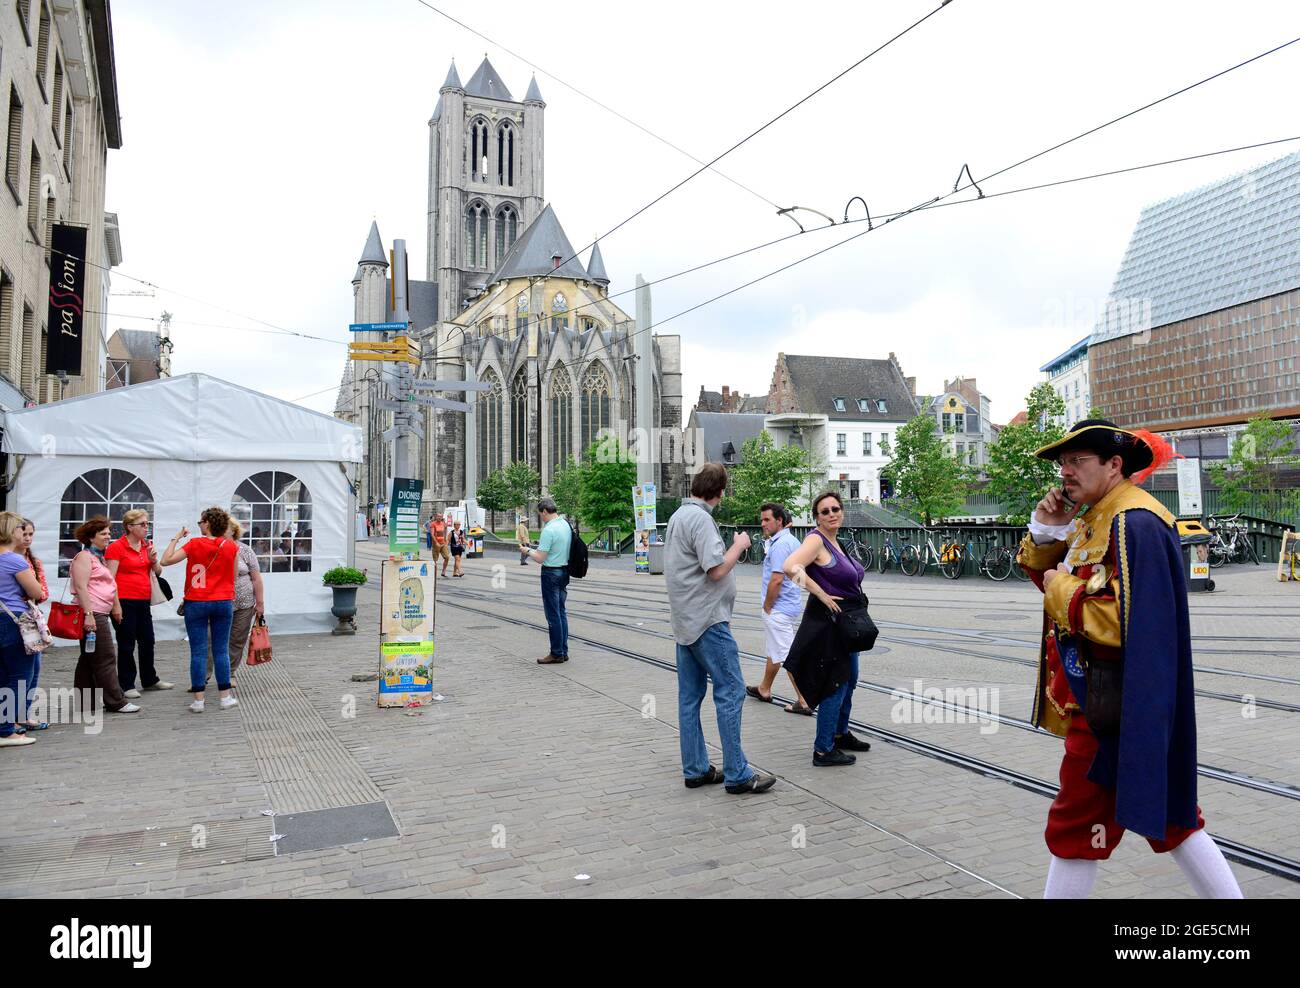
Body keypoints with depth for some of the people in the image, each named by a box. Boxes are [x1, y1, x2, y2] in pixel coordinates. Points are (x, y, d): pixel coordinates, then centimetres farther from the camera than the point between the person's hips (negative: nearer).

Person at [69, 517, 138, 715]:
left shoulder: (97, 557, 21)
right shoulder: (84, 556, -10)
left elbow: (109, 585, 29)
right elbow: (80, 587, -19)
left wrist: (116, 606, 25)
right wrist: (88, 614, -26)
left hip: (99, 614, 10)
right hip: (92, 613, -10)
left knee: (88, 659, 12)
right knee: (105, 658, -6)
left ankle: (85, 702, 17)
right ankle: (116, 701, -2)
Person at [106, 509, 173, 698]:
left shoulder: (147, 545, 11)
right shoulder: (117, 547, -9)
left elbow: (158, 571, 14)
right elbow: (110, 578, -12)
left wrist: (153, 560, -7)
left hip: (144, 601, 7)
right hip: (125, 602, -7)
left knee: (148, 642, 15)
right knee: (126, 645, 1)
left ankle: (150, 680, 29)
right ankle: (127, 685, 11)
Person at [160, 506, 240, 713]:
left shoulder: (195, 543, -7)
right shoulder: (231, 546, 3)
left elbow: (166, 560, -8)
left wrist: (176, 538, 0)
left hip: (196, 603, -2)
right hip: (224, 602, 2)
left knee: (198, 652, 2)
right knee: (221, 650, 7)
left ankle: (198, 700, 3)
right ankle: (225, 697, 9)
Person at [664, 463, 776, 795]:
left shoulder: (679, 515, 15)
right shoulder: (700, 518, -16)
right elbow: (717, 569, -19)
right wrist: (740, 544, -5)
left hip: (685, 620, 10)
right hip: (707, 620, -10)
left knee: (690, 696, 10)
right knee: (731, 691, -5)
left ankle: (695, 770, 16)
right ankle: (737, 774, -1)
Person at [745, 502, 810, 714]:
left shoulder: (780, 544, -20)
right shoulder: (792, 540, 11)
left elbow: (777, 579, -24)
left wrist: (767, 607, -14)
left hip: (777, 609, -11)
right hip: (790, 605, 11)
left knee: (788, 655, -6)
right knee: (774, 650, 23)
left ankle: (804, 701, -4)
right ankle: (764, 689, 38)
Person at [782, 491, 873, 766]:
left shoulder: (835, 542, 11)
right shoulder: (816, 540, -17)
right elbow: (790, 567, -33)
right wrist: (823, 595, -27)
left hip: (844, 623, 10)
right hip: (828, 622, -10)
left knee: (849, 680, 21)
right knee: (836, 684, -4)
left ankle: (840, 733, 39)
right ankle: (823, 750, 7)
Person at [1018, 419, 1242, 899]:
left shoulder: (1133, 522, -20)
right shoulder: (1097, 518, 10)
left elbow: (1125, 622, -28)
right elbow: (1052, 578, 15)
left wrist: (1062, 590, -16)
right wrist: (1046, 534, -1)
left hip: (1114, 707, -10)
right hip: (1097, 696, 10)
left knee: (1075, 823, 3)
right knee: (1166, 814, 19)